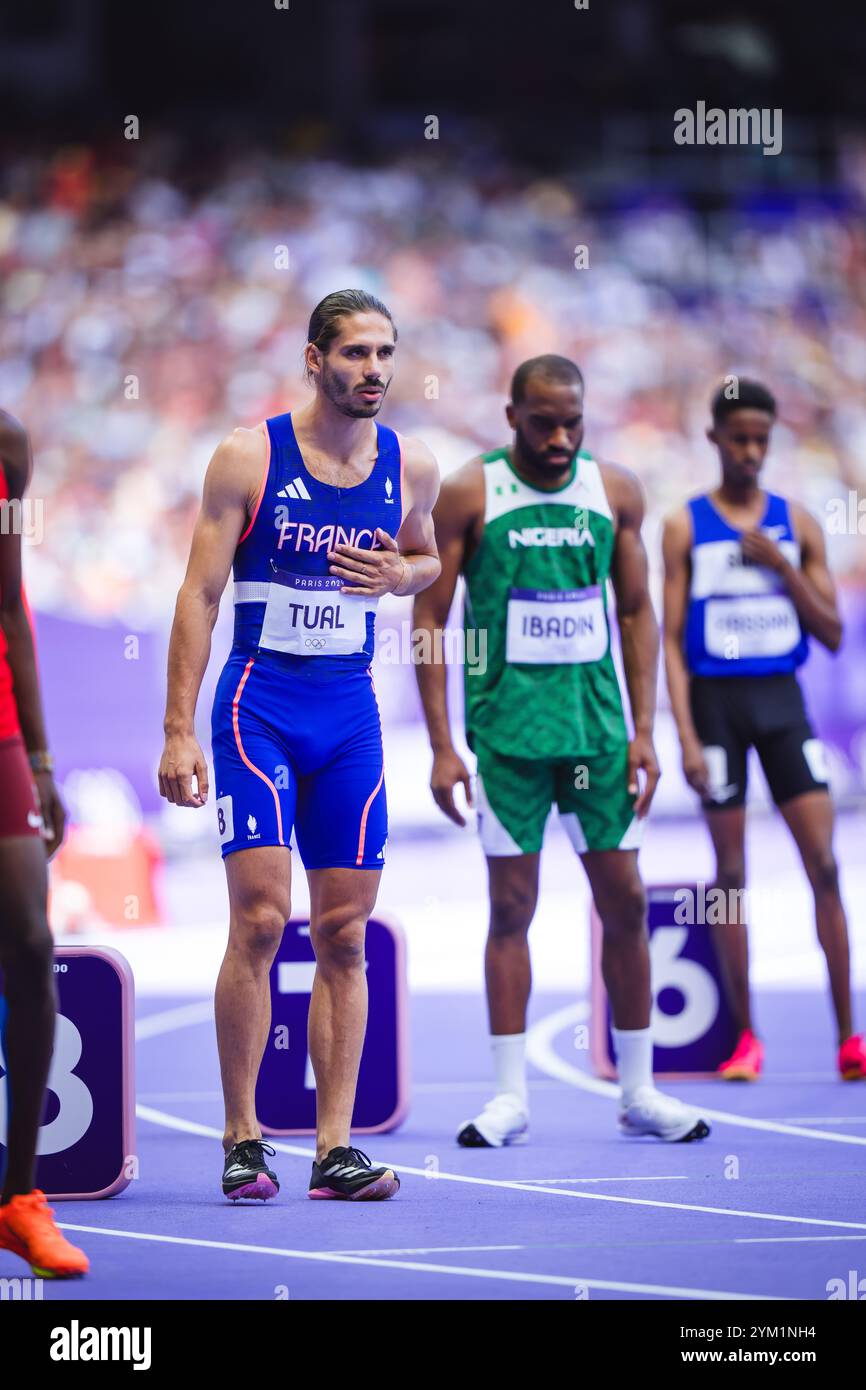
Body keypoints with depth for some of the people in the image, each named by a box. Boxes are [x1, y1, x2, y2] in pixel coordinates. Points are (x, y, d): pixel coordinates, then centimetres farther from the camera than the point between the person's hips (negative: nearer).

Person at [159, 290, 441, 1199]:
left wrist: (400, 574, -3)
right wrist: (177, 733, -11)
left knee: (344, 933, 2)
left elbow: (427, 555, 23)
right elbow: (199, 595, -6)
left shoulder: (411, 468, 4)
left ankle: (335, 1148, 5)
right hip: (259, 704, -4)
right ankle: (241, 1141, -2)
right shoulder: (249, 458, -7)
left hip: (351, 712, 4)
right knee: (260, 918, -12)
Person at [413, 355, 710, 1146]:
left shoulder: (616, 492, 4)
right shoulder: (468, 496, -4)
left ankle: (640, 1091, 13)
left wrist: (644, 730, 2)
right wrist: (442, 747, -8)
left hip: (597, 721, 3)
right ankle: (511, 1096, 5)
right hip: (506, 725, -3)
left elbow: (637, 612, 10)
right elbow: (429, 619, -3)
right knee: (511, 906, -1)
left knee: (624, 900, 4)